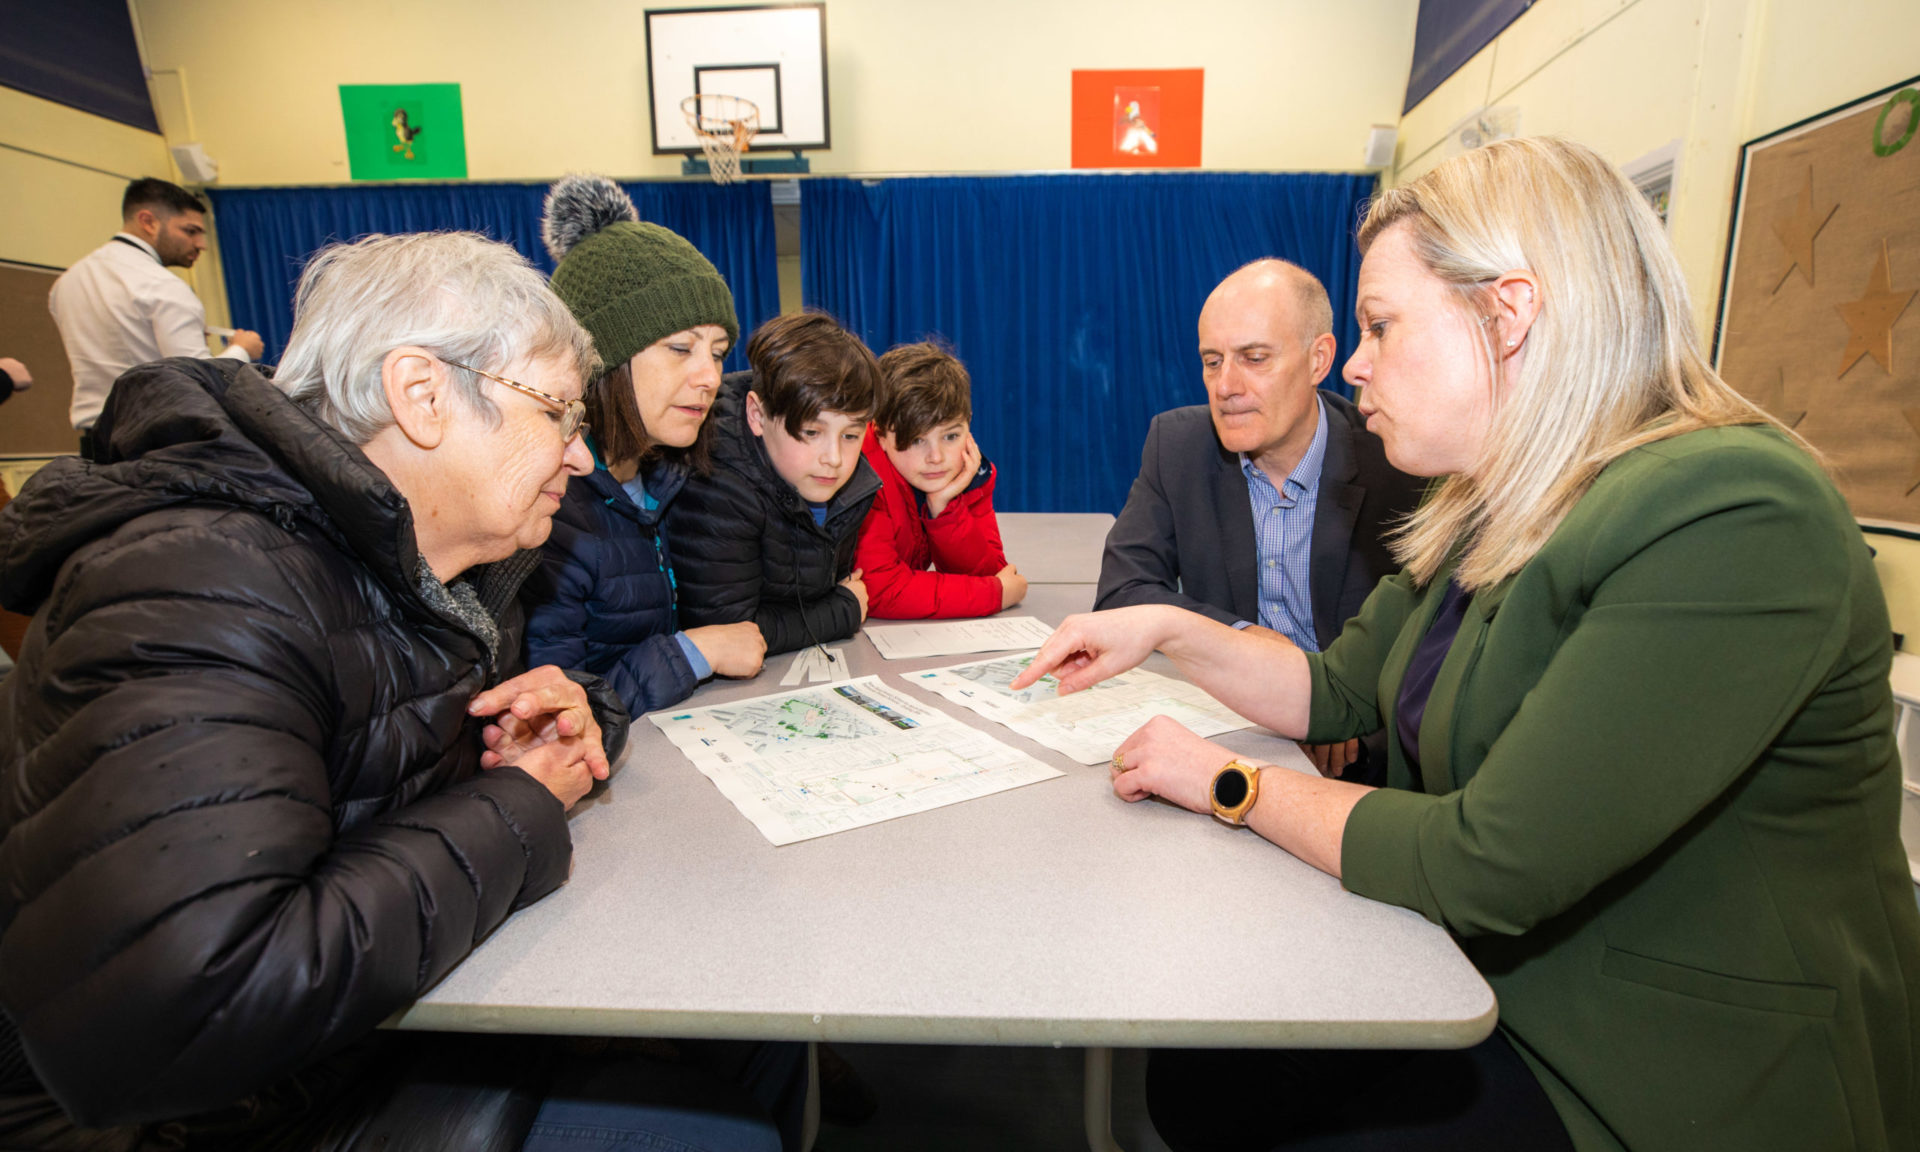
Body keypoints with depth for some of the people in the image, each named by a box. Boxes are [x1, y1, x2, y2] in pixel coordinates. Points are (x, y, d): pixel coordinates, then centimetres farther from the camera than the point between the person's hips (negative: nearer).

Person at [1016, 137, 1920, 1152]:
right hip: (1504, 978, 7)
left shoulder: (1730, 521, -27)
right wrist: (1166, 630, -3)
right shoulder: (1488, 515, 2)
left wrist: (1230, 784, -16)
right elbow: (1337, 692, 9)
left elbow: (1485, 867, -29)